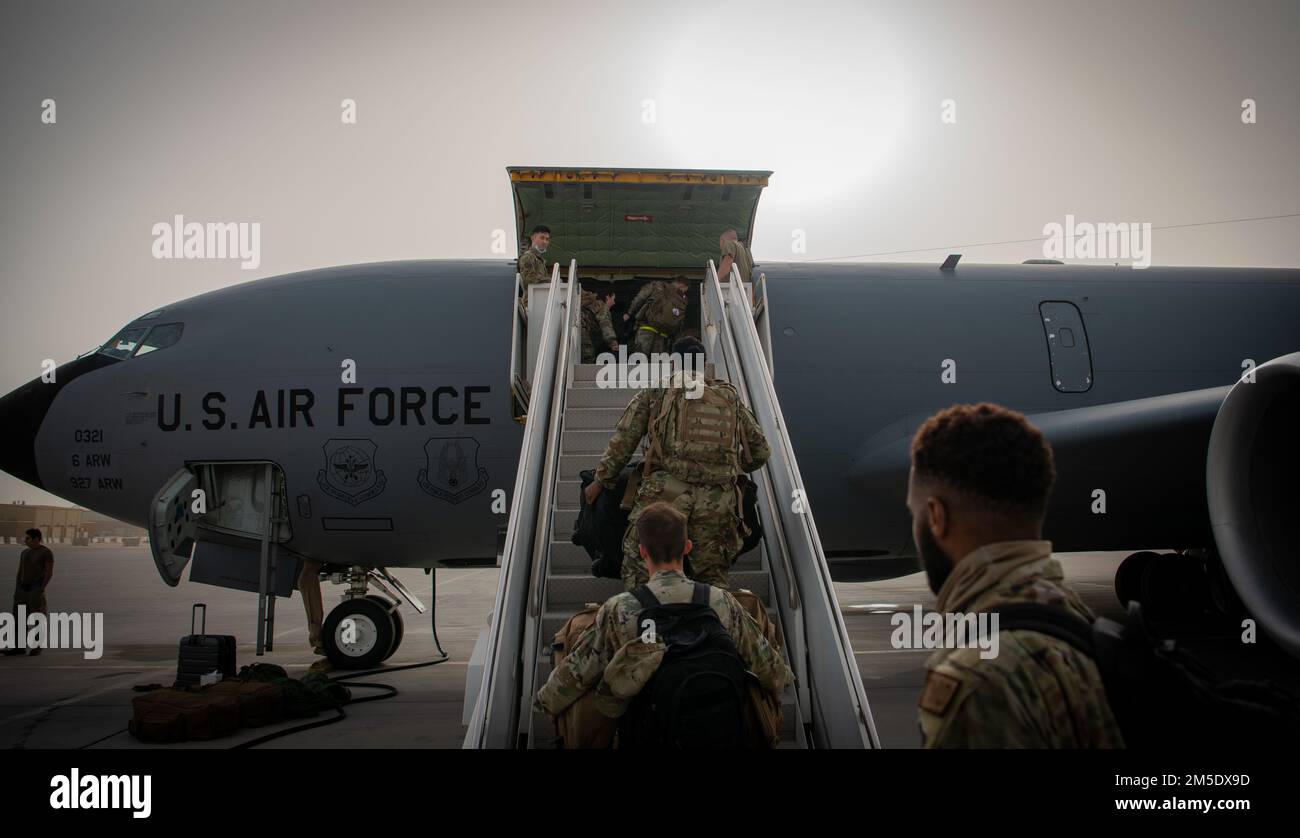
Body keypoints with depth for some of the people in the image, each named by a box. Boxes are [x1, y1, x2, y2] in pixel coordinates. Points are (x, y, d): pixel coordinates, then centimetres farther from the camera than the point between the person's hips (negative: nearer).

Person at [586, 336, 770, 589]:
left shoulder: (657, 391, 15)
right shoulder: (730, 397, 23)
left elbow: (623, 439, 12)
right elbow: (761, 451, 27)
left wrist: (601, 480, 22)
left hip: (667, 491, -3)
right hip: (717, 499, 3)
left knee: (639, 565, 5)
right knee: (712, 576, 14)